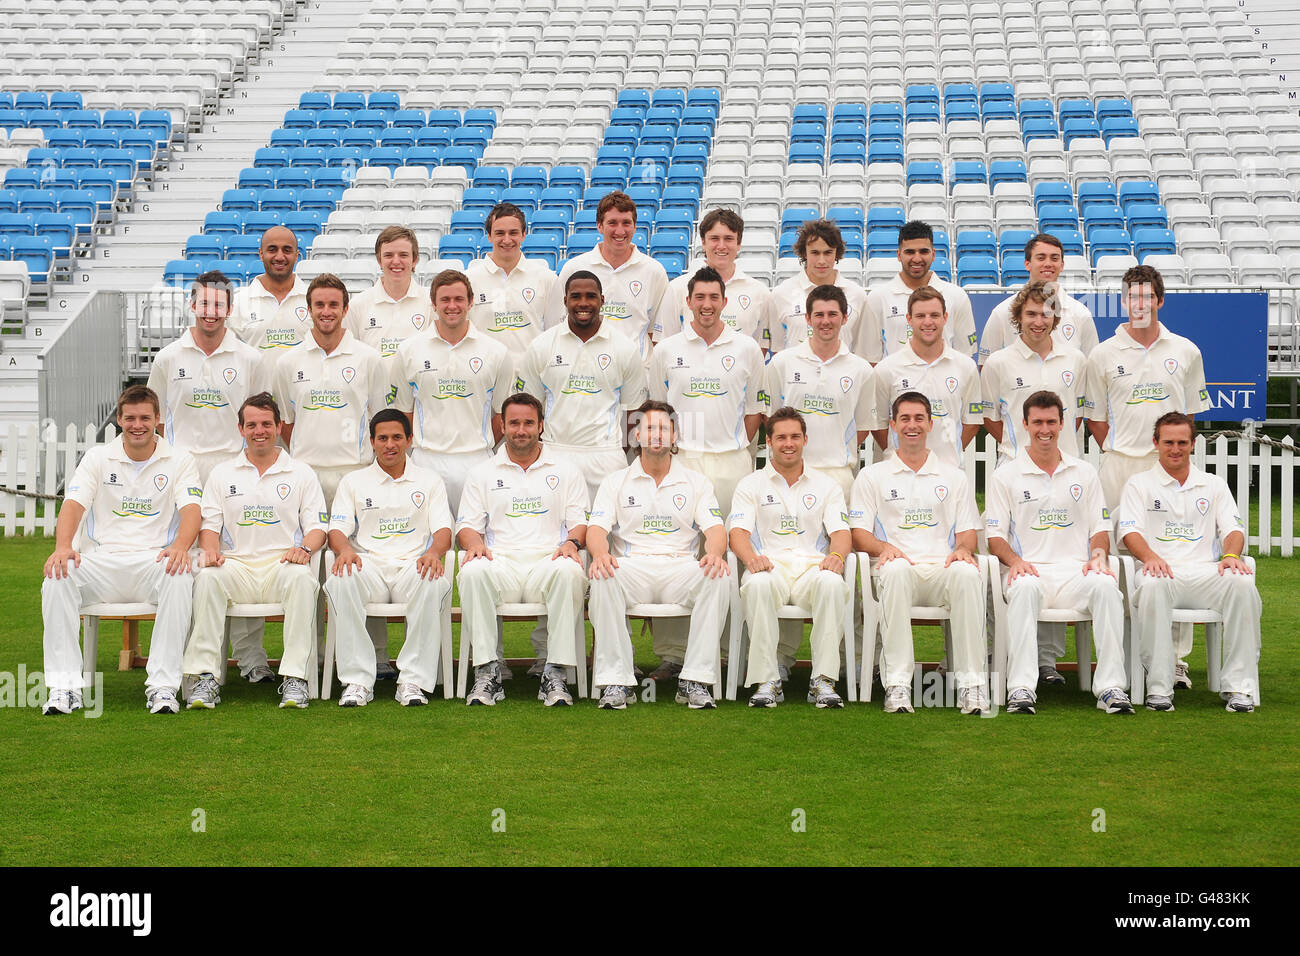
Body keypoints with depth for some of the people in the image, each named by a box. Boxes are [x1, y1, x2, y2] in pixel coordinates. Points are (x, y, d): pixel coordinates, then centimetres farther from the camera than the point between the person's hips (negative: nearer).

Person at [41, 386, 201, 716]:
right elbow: (73, 503, -1)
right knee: (57, 579, -29)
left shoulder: (179, 461, 9)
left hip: (154, 561, -1)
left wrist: (180, 546, -29)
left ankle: (163, 685, -33)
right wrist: (63, 546, -23)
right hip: (103, 560, 2)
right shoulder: (98, 457, 12)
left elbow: (191, 509, -6)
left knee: (180, 579, -36)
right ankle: (64, 685, -27)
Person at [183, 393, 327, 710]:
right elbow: (209, 524, 13)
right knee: (208, 577, -33)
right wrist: (211, 550, -11)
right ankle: (205, 677, -31)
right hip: (236, 565, 1)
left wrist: (305, 548, -15)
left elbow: (317, 527, 8)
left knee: (301, 577, -37)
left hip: (281, 565, -1)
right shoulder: (222, 474, 18)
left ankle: (295, 678, -35)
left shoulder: (301, 473, 14)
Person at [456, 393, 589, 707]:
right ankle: (487, 670, -30)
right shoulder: (482, 473, 20)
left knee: (569, 572, -38)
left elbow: (580, 521, 13)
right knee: (473, 572, -36)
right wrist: (475, 544, -10)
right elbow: (467, 525, 15)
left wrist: (571, 543, -11)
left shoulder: (565, 471, 19)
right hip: (501, 564, 1)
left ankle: (555, 673, -33)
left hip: (548, 562, -1)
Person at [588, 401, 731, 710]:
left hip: (680, 569, 1)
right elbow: (596, 528, 3)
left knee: (717, 577, -33)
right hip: (632, 567, -1)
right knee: (603, 577, -36)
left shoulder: (696, 483, 17)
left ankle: (695, 679, -30)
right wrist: (600, 553, -22)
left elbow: (715, 528, 5)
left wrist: (715, 552, -21)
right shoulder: (615, 482, 15)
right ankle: (616, 680, -33)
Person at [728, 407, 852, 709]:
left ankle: (823, 680, -32)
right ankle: (767, 679, -32)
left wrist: (836, 556, -17)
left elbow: (840, 531, 8)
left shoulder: (826, 486, 20)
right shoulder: (751, 485, 16)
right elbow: (737, 531, 3)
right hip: (769, 565, -1)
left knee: (832, 583, -36)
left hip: (813, 566, 1)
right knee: (758, 585, -39)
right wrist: (751, 557, -21)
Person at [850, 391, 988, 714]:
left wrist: (962, 548, -9)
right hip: (900, 567, -1)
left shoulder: (954, 477, 22)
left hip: (944, 567, 1)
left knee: (968, 573, -36)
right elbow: (859, 533, 9)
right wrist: (884, 548, -13)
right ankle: (897, 685, -41)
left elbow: (967, 531, 16)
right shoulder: (872, 476, 17)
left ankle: (972, 683, -34)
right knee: (895, 570, -40)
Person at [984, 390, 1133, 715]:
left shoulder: (1084, 472, 20)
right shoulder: (1005, 475, 12)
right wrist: (1015, 561, -14)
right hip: (1030, 569, -2)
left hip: (1077, 569, 2)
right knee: (1024, 588, -38)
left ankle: (1112, 688, -35)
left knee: (1105, 585, -33)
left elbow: (1100, 528, 17)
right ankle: (1021, 688, -44)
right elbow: (995, 535, 6)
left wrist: (1098, 556, -6)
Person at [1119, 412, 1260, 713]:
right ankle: (1159, 687, -34)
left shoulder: (1214, 485, 22)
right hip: (1162, 569, -2)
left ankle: (1239, 686, -28)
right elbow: (1130, 532, 2)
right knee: (1151, 585, -39)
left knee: (1242, 584, -32)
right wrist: (1151, 557, -20)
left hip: (1206, 570, 2)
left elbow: (1233, 529, 13)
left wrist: (1231, 555, -12)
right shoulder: (1139, 484, 15)